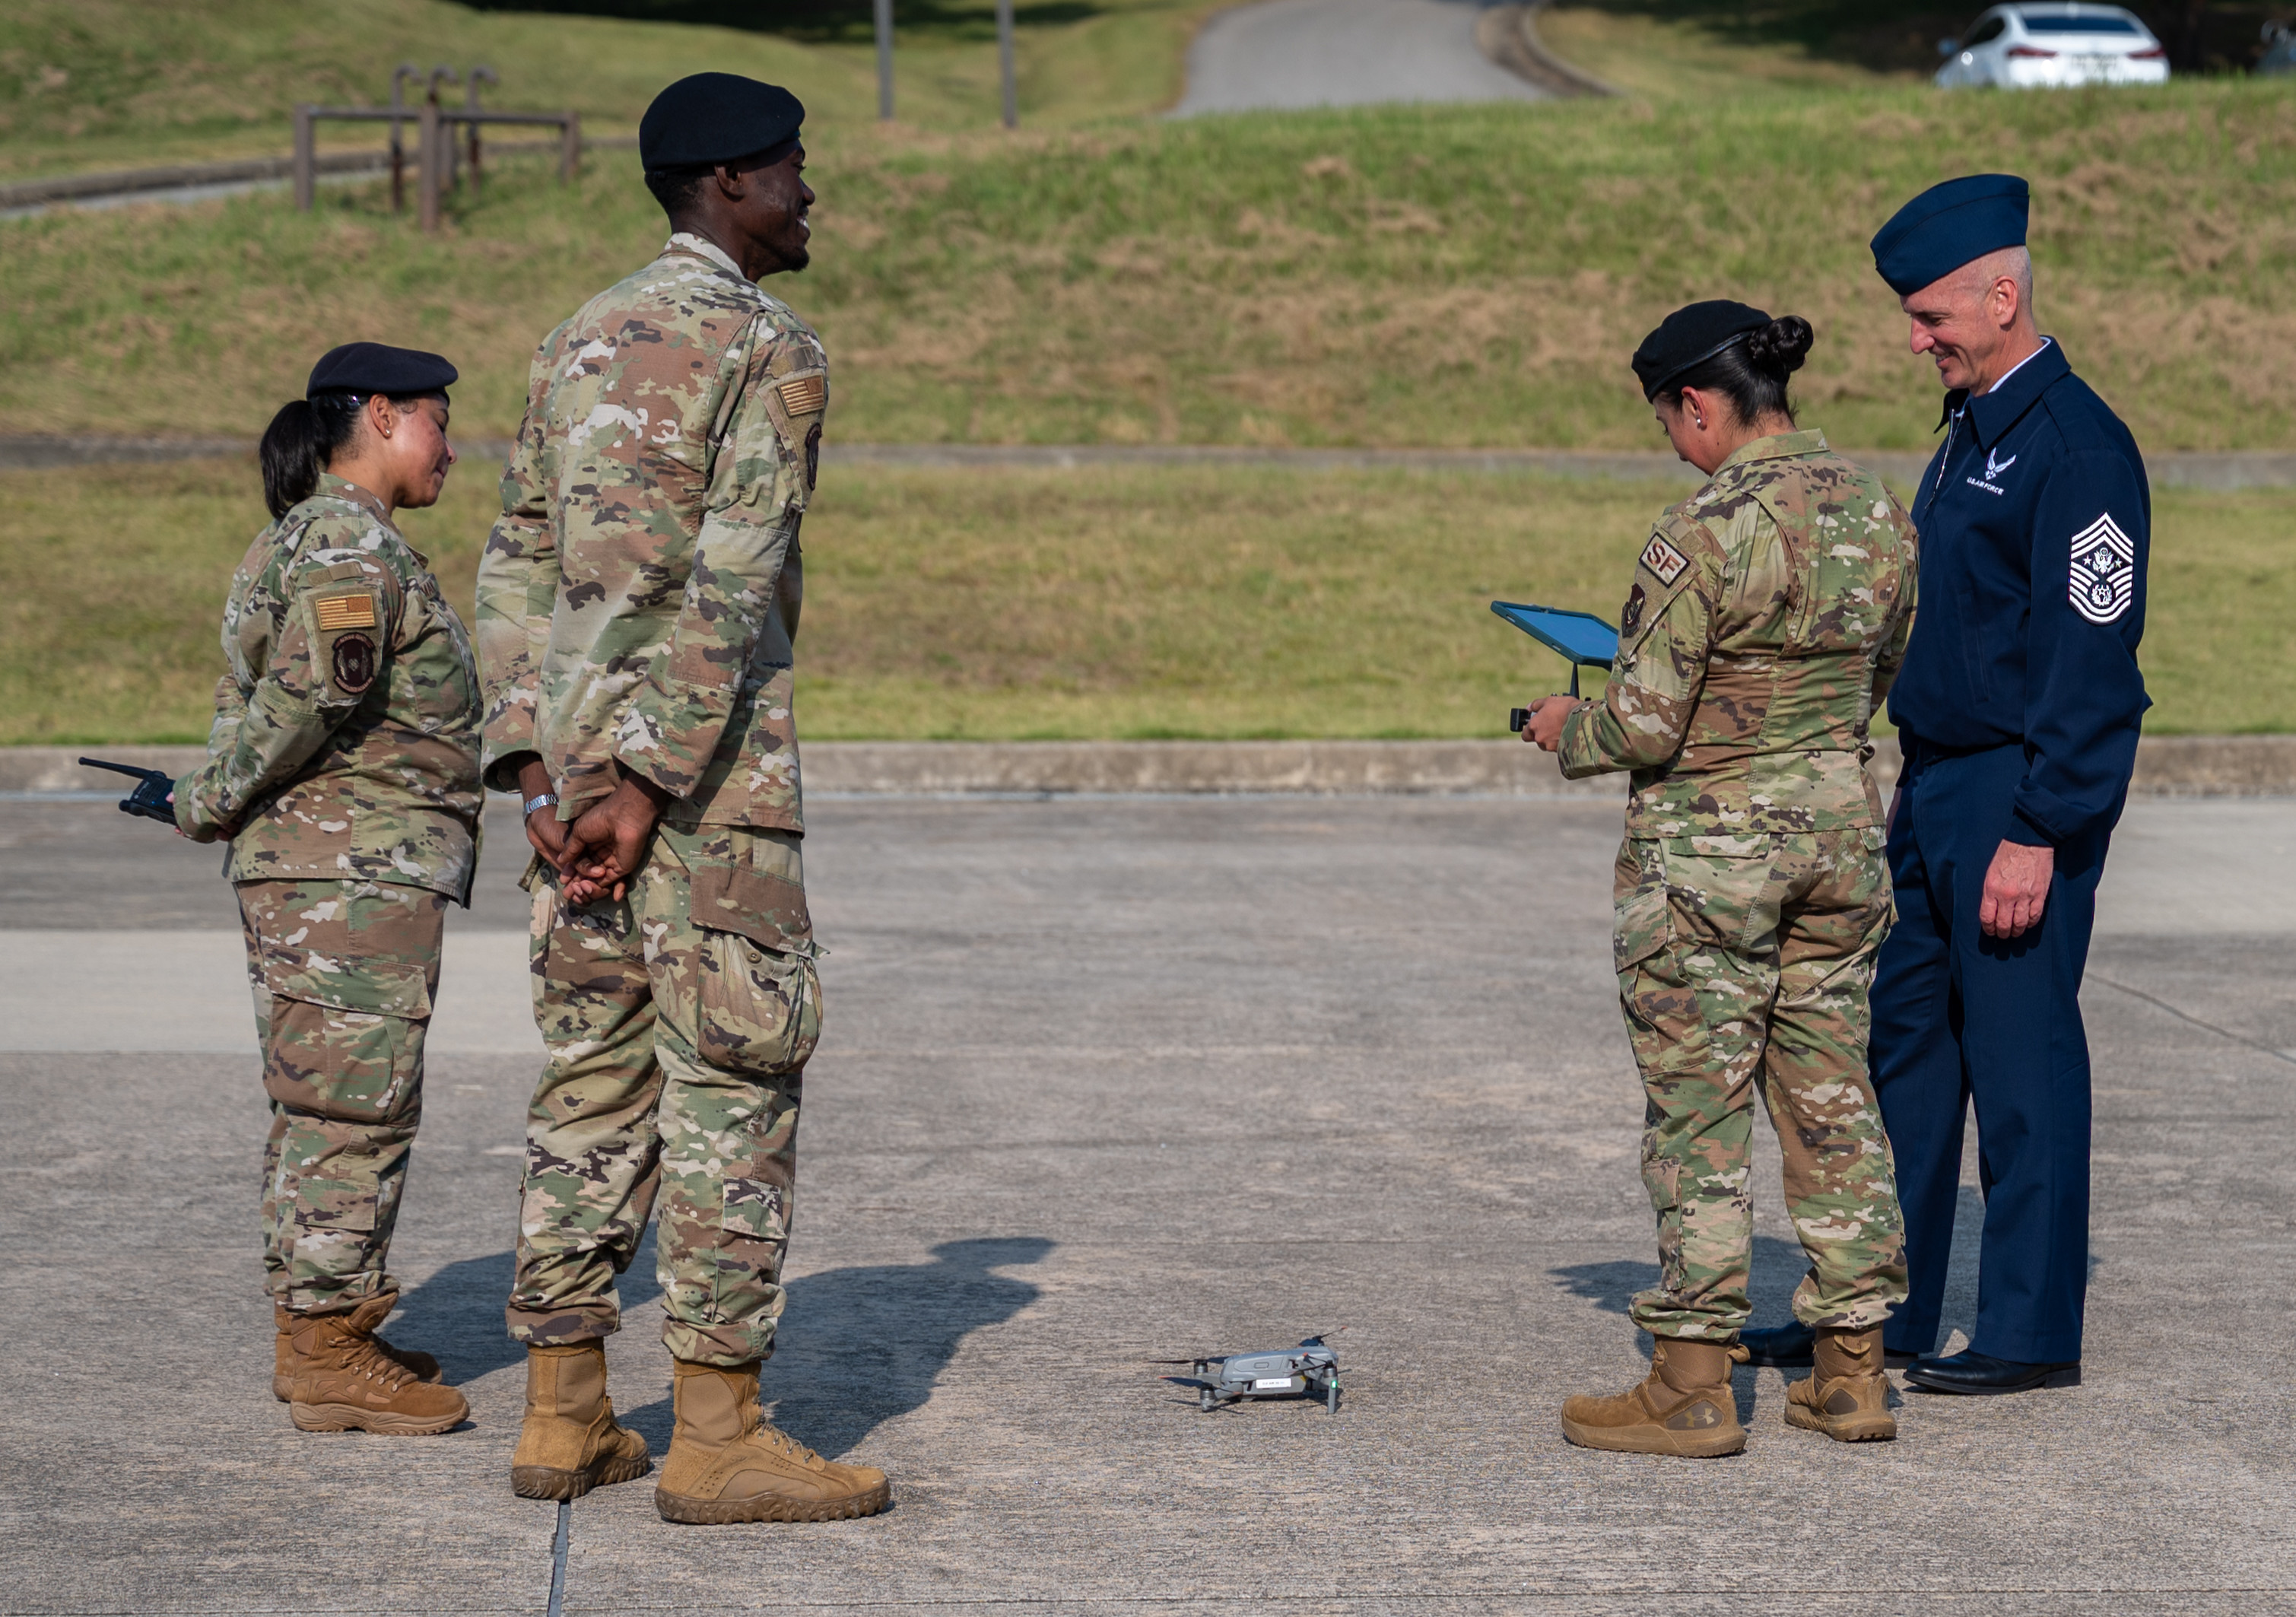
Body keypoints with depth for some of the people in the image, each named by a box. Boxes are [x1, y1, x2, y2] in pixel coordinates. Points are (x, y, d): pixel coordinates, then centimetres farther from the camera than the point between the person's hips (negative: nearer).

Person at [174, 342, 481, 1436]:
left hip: (304, 871, 10)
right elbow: (311, 696, -22)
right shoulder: (352, 547, -14)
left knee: (318, 1109, 14)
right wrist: (211, 804, -11)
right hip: (353, 868, -10)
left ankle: (311, 1331, 21)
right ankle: (330, 1356, -4)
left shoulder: (291, 544, 19)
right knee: (354, 1109, -7)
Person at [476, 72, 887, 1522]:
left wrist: (539, 769, 7)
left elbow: (520, 567, 12)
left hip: (577, 765, 8)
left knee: (595, 1080, 12)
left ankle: (566, 1418, 15)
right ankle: (717, 1436, -3)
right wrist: (650, 789, -19)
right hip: (713, 764, -8)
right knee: (732, 1088, -3)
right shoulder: (771, 350, -9)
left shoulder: (578, 344, 16)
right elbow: (728, 587, -18)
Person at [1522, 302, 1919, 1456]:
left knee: (1697, 1112, 1)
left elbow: (1645, 724, -18)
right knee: (1831, 1100, 13)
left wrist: (1568, 733, 2)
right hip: (1839, 828, 7)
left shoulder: (1703, 536, -19)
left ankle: (1691, 1387, 6)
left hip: (1706, 850, -7)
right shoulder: (1877, 515, 3)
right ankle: (1852, 1373, 18)